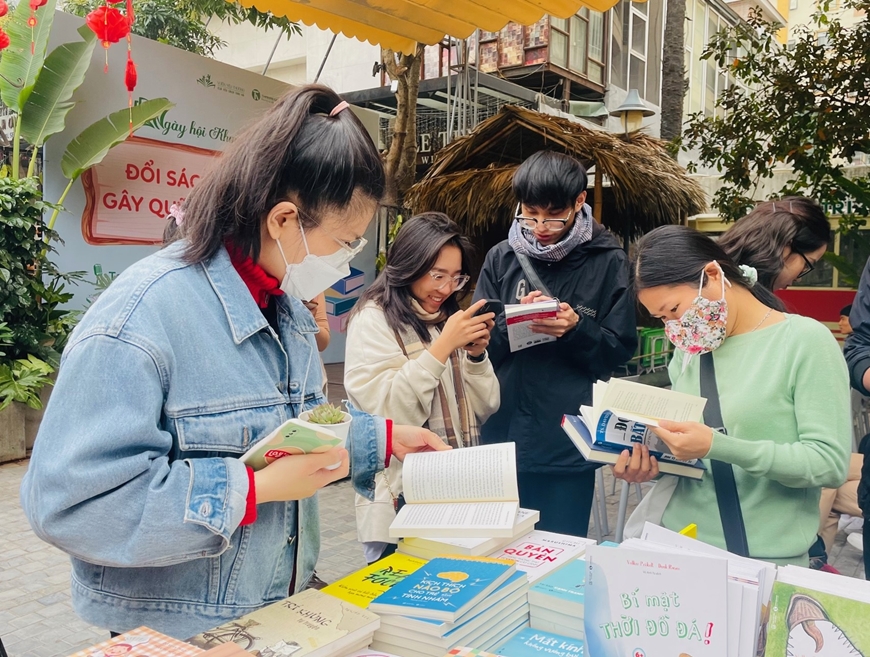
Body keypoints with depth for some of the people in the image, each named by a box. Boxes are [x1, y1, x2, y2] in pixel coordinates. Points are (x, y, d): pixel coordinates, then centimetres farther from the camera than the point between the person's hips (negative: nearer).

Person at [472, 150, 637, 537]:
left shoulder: (607, 262, -2)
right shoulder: (501, 258, 5)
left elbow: (620, 350, -1)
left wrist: (577, 329, -18)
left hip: (570, 444, -2)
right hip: (503, 434, 3)